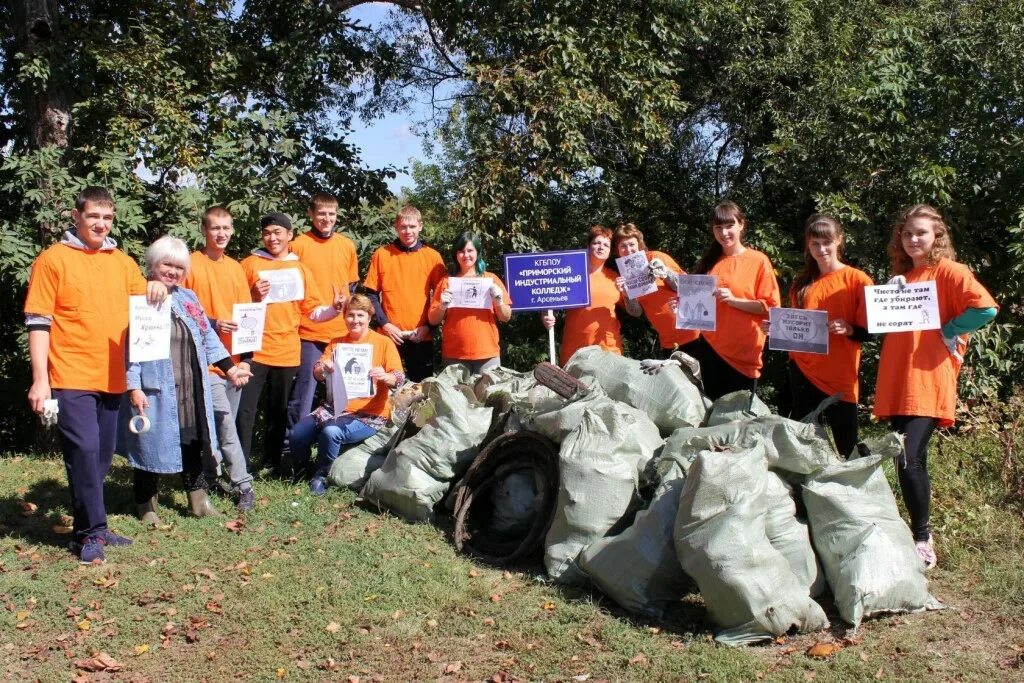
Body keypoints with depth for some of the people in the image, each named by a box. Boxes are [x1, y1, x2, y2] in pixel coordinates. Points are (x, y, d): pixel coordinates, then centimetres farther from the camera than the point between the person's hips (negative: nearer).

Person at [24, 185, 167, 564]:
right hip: (71, 377, -5)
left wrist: (155, 290, -3)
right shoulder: (53, 259, -3)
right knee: (84, 451, -11)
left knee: (102, 456, 11)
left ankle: (89, 529, 22)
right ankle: (91, 532, -2)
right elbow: (38, 322, -6)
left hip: (112, 378, 5)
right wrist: (40, 379, -12)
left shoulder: (123, 262, 12)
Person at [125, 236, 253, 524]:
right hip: (154, 389, -6)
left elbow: (207, 336, 19)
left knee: (192, 441, 13)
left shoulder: (188, 298, 14)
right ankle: (146, 505, 16)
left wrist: (230, 368, 14)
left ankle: (198, 498, 24)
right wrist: (133, 387, -17)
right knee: (152, 444, 1)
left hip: (190, 389, 6)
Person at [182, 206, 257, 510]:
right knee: (224, 421, -10)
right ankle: (242, 483, -3)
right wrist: (213, 324, -17)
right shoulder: (191, 264, -3)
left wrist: (246, 357, 7)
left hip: (234, 359, 5)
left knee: (223, 423, 8)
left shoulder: (236, 268, 12)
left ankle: (209, 476, 22)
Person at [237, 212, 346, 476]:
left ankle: (272, 460, 27)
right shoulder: (250, 264, 1)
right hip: (254, 349, -3)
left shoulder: (300, 269, 11)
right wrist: (252, 296, -18)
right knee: (245, 409, -5)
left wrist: (334, 308, -9)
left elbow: (313, 310, 9)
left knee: (279, 410, 14)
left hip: (286, 351, 3)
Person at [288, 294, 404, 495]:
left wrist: (384, 376, -33)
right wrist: (323, 368, -22)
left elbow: (399, 379, -10)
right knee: (297, 432, -14)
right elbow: (317, 374, 2)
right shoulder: (337, 343, 12)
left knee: (330, 432, -32)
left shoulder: (384, 342, -2)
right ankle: (300, 471, 16)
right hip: (337, 407, 5)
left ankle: (321, 476, -6)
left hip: (369, 414, -5)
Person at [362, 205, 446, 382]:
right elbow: (371, 294, 4)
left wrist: (428, 326, -6)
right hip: (389, 335, 0)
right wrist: (384, 324, -8)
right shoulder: (382, 254, 3)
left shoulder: (432, 256, 3)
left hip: (422, 337, 0)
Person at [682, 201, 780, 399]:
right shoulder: (709, 261, 11)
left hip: (743, 353, -4)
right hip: (710, 347, 5)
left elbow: (771, 306, -9)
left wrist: (733, 300, -19)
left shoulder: (758, 261, -4)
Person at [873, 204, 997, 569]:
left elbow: (986, 308, -17)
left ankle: (922, 539, -1)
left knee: (910, 460, -15)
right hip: (896, 383, 7)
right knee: (912, 462, 9)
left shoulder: (948, 271, -3)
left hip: (929, 382, -7)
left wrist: (948, 332, -11)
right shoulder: (900, 277, 18)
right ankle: (919, 533, 19)